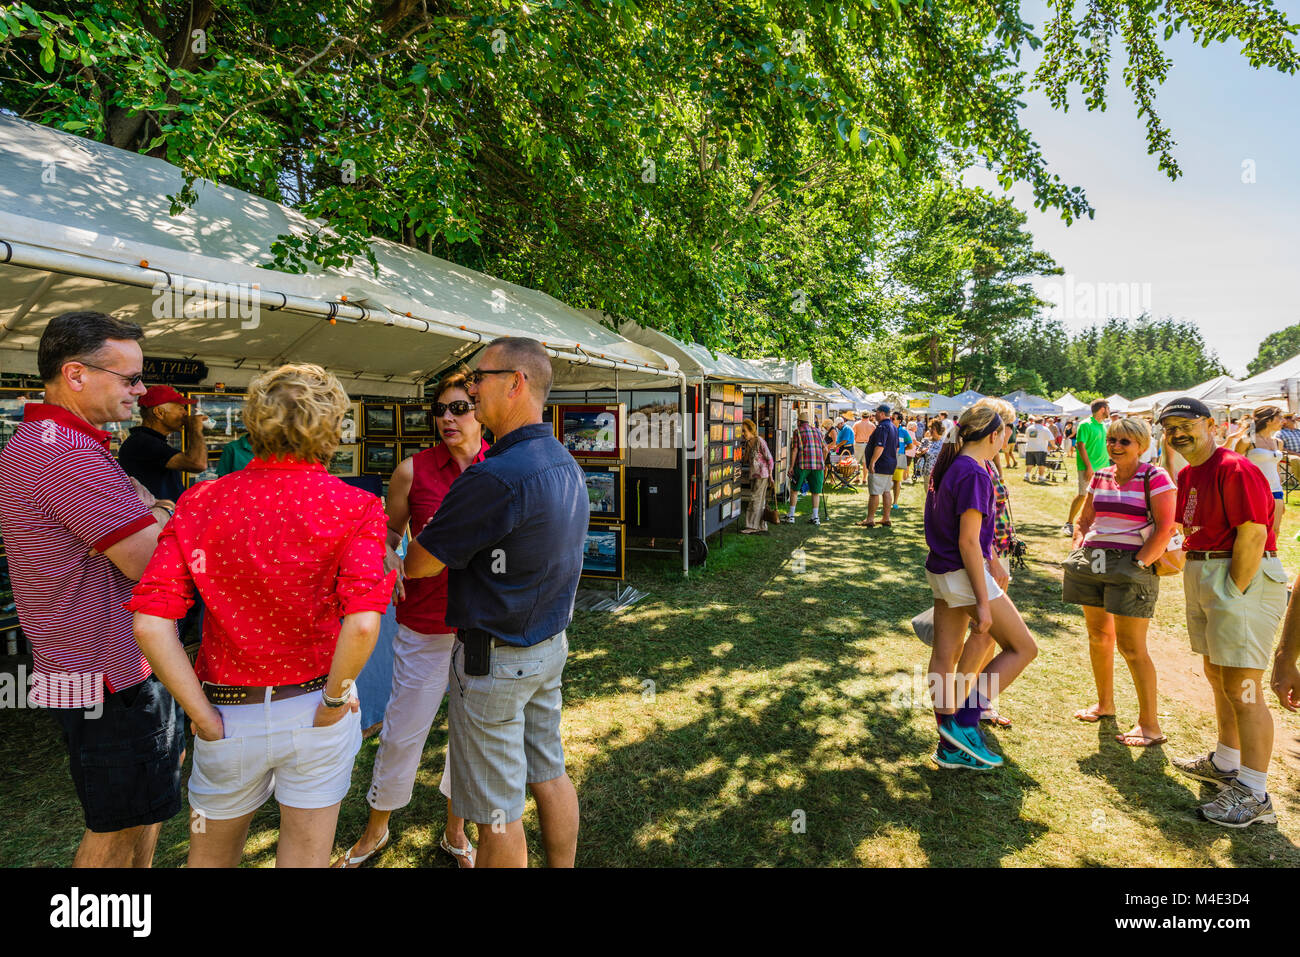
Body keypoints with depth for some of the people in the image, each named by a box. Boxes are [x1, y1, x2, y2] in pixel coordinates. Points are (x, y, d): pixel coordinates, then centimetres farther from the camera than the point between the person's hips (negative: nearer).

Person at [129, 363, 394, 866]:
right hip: (315, 708, -2)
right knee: (305, 859, 18)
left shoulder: (200, 502, -6)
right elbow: (362, 623, -26)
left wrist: (204, 717, -6)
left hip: (231, 712, 2)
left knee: (211, 854, 28)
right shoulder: (354, 507, -14)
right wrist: (333, 700, -10)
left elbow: (150, 623, -14)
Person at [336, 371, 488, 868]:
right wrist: (388, 558, -14)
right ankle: (376, 829, 39)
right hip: (424, 624, -1)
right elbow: (388, 531, 7)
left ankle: (455, 832, 39)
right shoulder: (413, 470, -5)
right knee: (403, 729, 11)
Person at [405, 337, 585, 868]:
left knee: (497, 810, 8)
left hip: (495, 659, -9)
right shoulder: (567, 466, 3)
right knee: (549, 773, 22)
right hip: (551, 644, 9)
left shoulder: (494, 478, -26)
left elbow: (418, 565, -16)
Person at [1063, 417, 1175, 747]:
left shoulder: (1154, 477, -6)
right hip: (1093, 562, 6)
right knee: (1098, 636, 15)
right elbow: (1084, 519, 20)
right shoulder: (1100, 477, 12)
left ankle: (1150, 725, 7)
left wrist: (1139, 563, -16)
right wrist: (1080, 550, 6)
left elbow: (1165, 528, -11)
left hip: (1131, 563, -6)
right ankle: (1105, 704, 32)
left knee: (1131, 646, -5)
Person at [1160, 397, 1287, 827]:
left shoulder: (1234, 469, -17)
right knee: (1217, 676, 20)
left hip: (1243, 577, -10)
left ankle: (1254, 795, 4)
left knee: (1241, 686, -6)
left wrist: (1233, 594, -19)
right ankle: (1226, 763, 36)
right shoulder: (1188, 475, 12)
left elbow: (1252, 535, -21)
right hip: (1202, 574, 10)